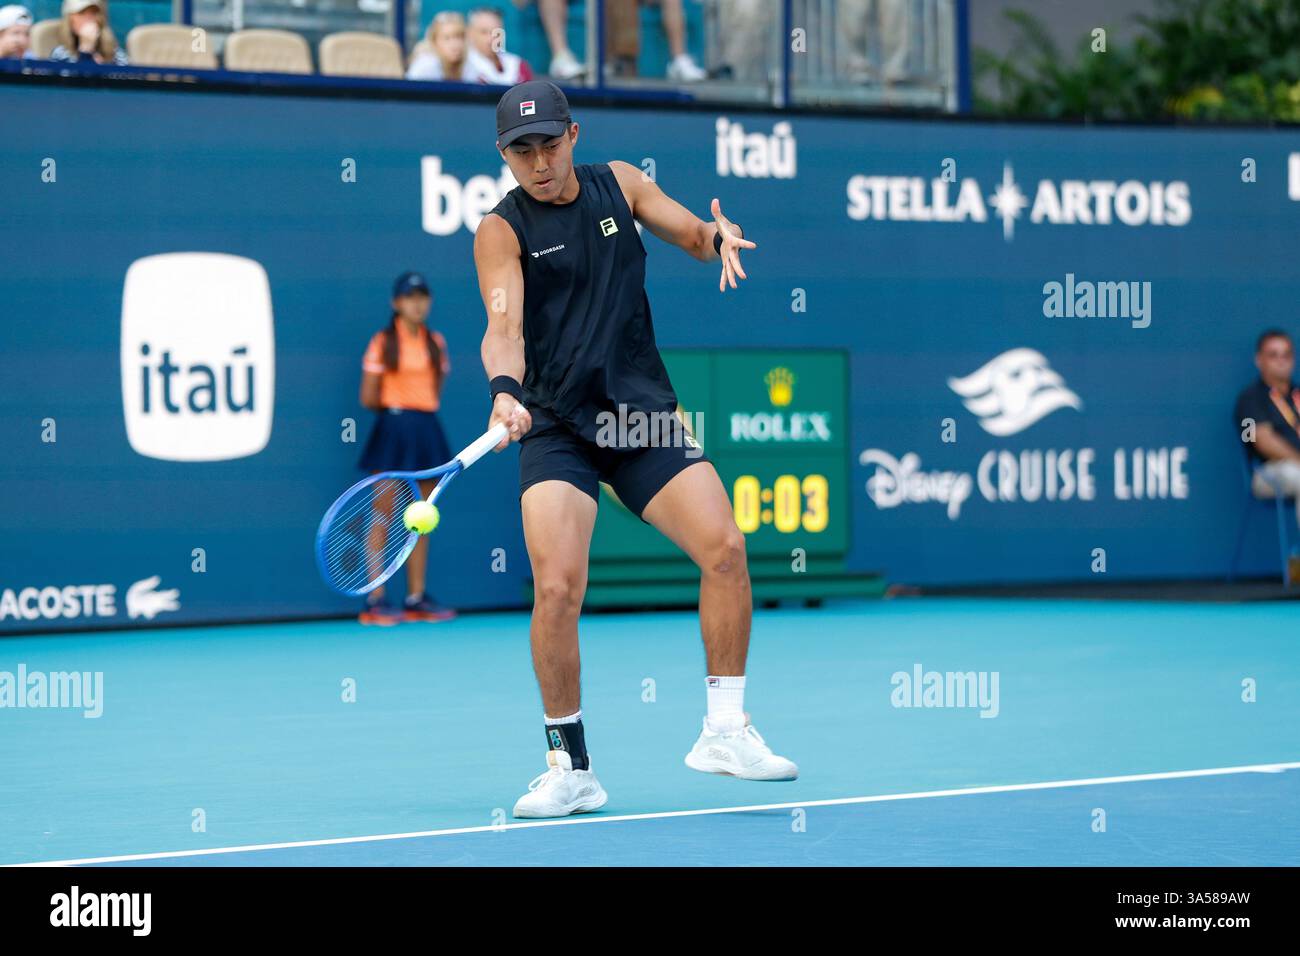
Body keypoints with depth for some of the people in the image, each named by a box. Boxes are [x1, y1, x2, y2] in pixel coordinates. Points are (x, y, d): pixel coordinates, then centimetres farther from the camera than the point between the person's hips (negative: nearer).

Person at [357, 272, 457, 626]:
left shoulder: (435, 342, 11)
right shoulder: (383, 342, -4)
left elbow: (435, 391, 15)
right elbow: (369, 398, -5)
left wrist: (418, 407, 2)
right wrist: (396, 407, 7)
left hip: (426, 431, 5)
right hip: (392, 431, -5)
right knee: (383, 517, -6)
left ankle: (416, 599, 11)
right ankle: (375, 600, -6)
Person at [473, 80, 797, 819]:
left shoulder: (618, 183, 8)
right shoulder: (501, 230, -5)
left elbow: (692, 232, 15)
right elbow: (503, 326, -18)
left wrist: (718, 237, -10)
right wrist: (505, 389, -38)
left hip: (644, 417, 3)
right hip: (557, 430, -3)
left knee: (725, 547, -12)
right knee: (557, 588, -18)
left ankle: (725, 730, 2)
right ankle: (570, 767, -2)